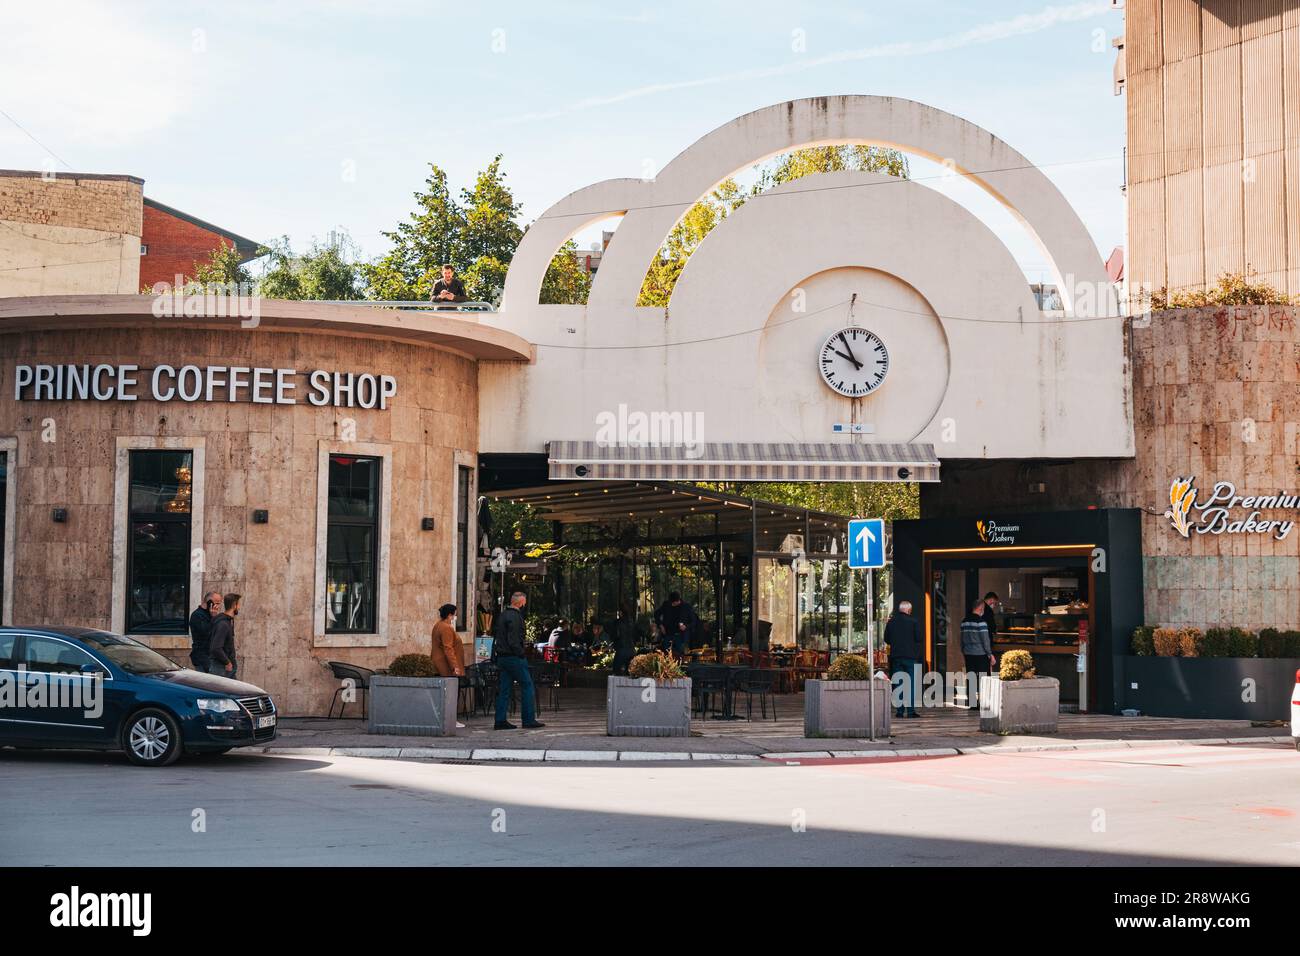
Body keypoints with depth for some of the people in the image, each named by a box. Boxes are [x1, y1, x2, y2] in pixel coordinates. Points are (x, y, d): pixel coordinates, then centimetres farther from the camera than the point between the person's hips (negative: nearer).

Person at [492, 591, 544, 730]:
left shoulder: (502, 615, 15)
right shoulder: (514, 617, -15)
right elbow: (513, 640, -21)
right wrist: (521, 654, -14)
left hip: (502, 657, 9)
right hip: (513, 657, -9)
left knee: (505, 688, 9)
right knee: (527, 685, -2)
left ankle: (500, 720, 7)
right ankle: (529, 719, -3)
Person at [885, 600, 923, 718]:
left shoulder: (891, 622, 4)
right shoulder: (912, 621, -7)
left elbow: (886, 639, 10)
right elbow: (919, 638, -6)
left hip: (896, 656, 3)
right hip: (910, 656, -3)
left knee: (898, 684, 8)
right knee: (911, 683, 0)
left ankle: (900, 710, 6)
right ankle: (911, 710, -5)